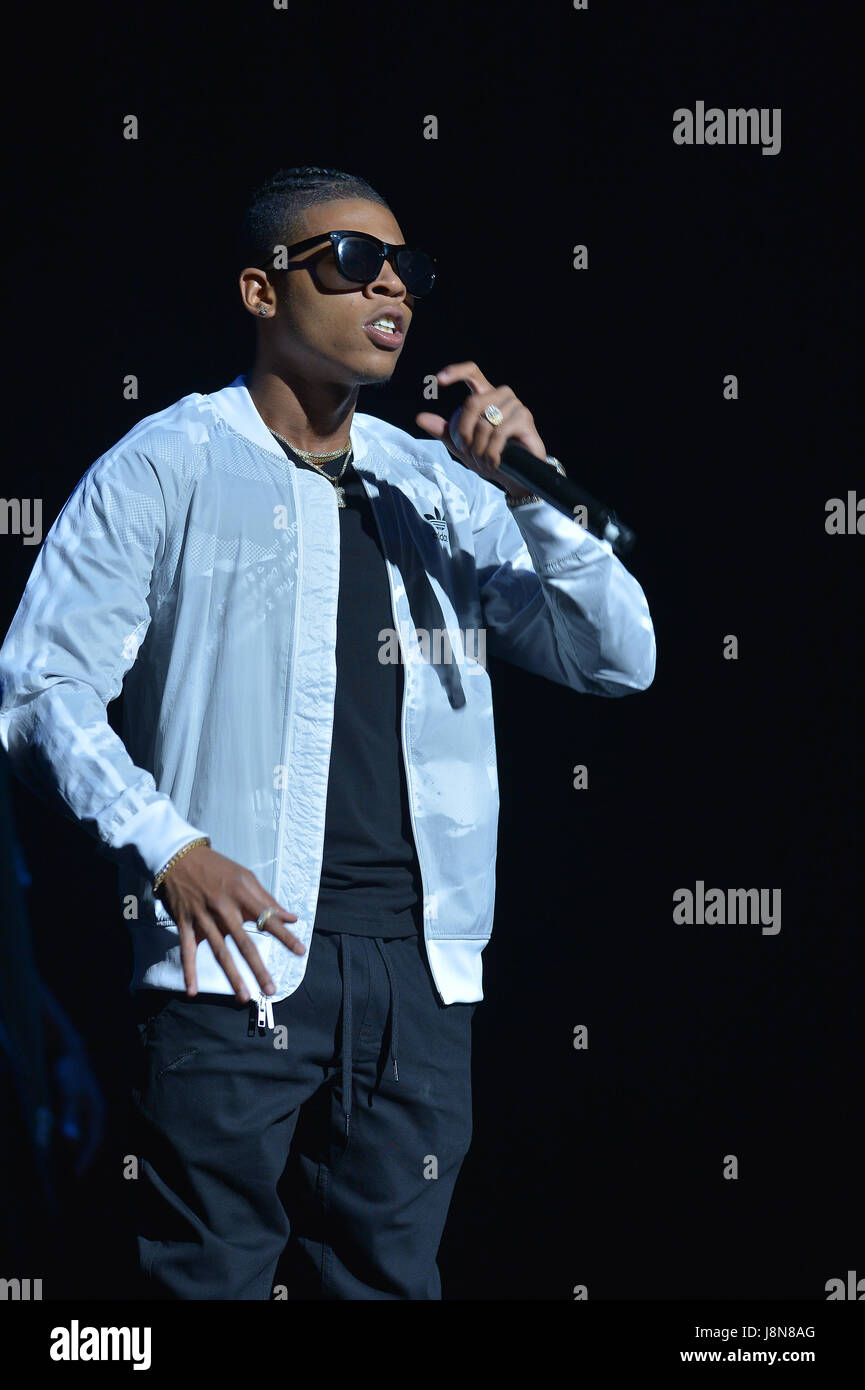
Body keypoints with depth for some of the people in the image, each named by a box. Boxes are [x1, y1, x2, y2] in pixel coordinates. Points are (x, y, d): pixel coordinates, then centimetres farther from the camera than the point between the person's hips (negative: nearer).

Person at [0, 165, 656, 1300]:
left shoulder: (442, 491, 17)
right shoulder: (167, 469, 4)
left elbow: (621, 658, 13)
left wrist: (528, 490, -1)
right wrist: (166, 847, -15)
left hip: (419, 969, 4)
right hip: (239, 953, -4)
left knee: (386, 1278, 7)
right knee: (210, 1281, -5)